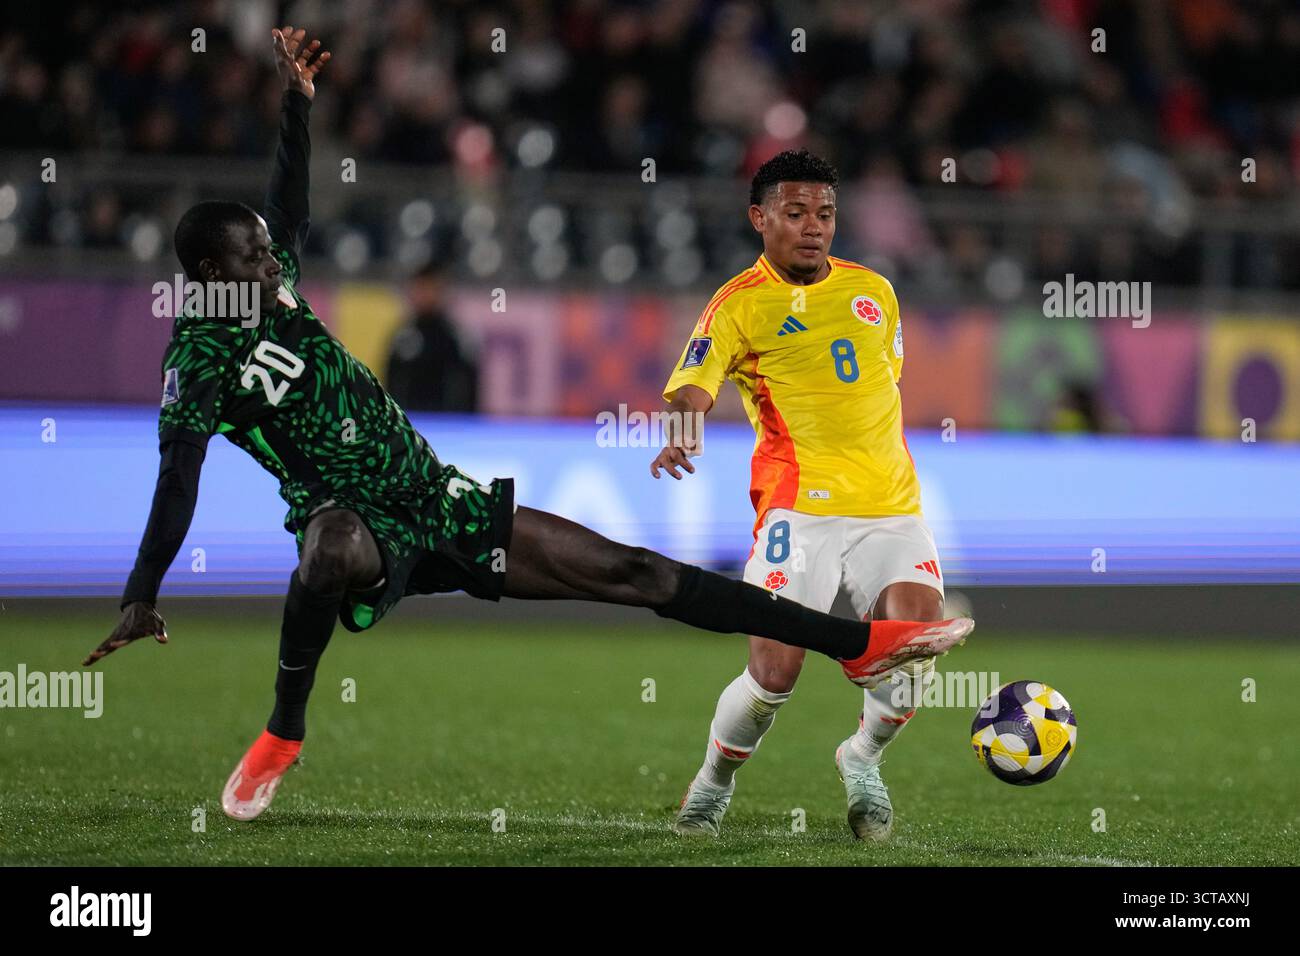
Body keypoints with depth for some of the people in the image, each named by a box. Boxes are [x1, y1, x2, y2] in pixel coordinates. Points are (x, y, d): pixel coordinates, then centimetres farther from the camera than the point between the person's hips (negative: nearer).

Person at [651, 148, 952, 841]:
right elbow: (691, 387, -13)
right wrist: (681, 429, -35)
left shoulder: (874, 291, 17)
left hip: (891, 507, 4)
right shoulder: (739, 304, 1)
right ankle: (712, 786, 14)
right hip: (800, 509, -4)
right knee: (775, 668, -15)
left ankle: (862, 758, 14)